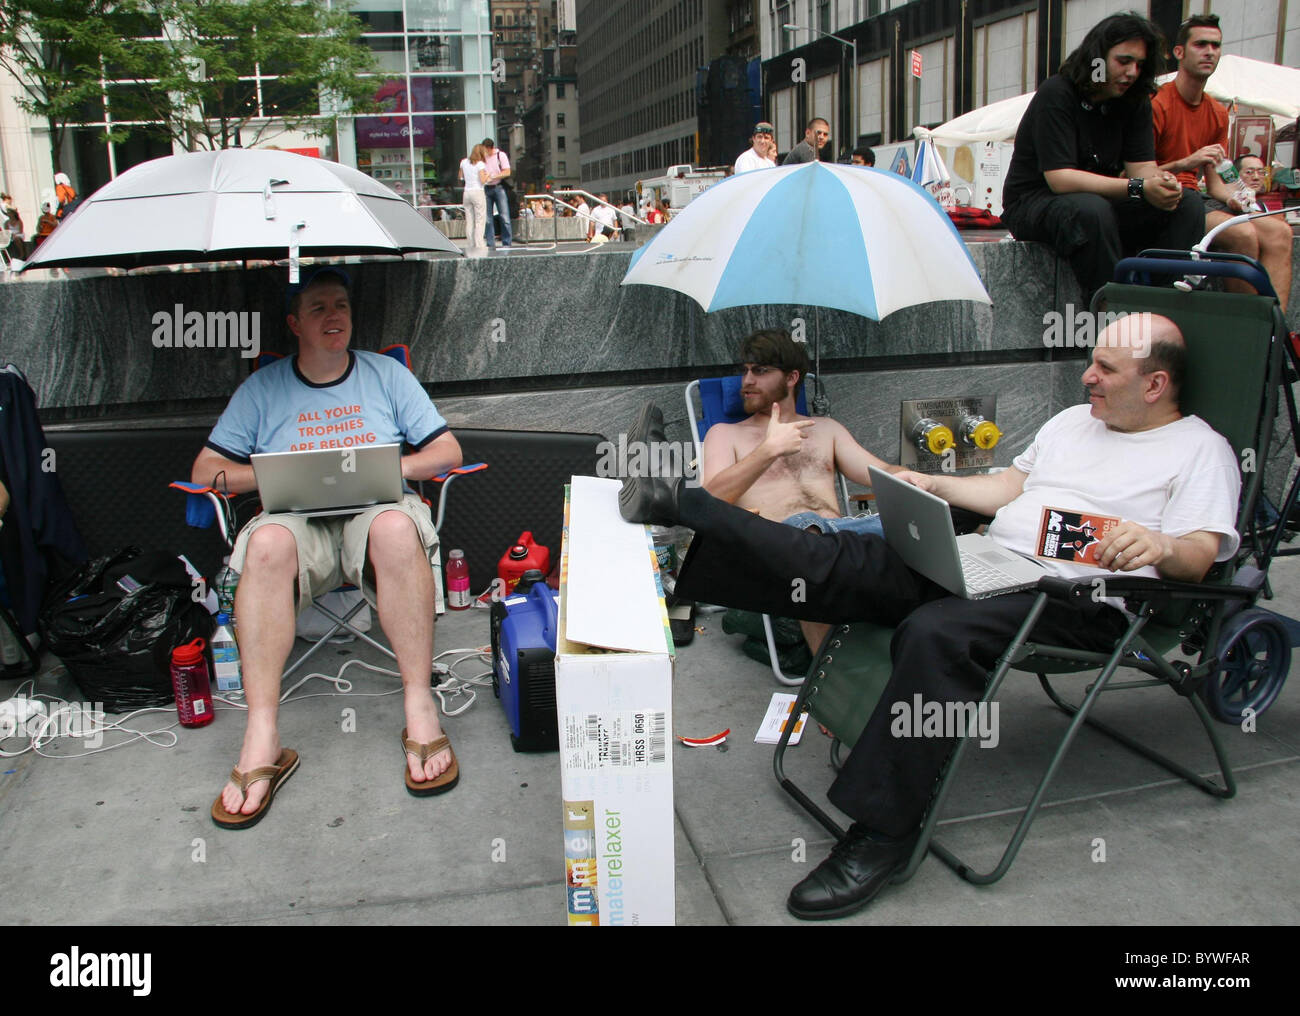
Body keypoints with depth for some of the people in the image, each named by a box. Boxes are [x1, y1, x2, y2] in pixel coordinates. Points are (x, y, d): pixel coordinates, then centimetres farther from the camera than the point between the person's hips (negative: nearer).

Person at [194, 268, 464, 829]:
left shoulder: (387, 374, 16)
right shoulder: (262, 387, 17)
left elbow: (448, 451, 10)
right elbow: (205, 470, 12)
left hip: (376, 508, -1)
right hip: (296, 517, 1)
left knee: (396, 527, -38)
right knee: (266, 543, -36)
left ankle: (419, 709, -33)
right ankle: (262, 741, -36)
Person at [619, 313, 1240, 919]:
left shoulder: (1201, 450, 6)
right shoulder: (1075, 419, 27)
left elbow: (1200, 556, -6)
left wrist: (1160, 546, -28)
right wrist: (933, 485, 19)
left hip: (1077, 598, -7)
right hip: (985, 564, 7)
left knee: (936, 633, -37)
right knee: (838, 563, -12)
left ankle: (885, 831, -30)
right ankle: (672, 501, -23)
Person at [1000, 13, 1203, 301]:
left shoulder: (1135, 101, 6)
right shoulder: (1057, 94, -14)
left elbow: (1143, 167, -1)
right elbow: (1060, 178, -24)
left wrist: (1162, 182, -27)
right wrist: (1137, 188, -30)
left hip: (1100, 204, 7)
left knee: (1188, 205, -10)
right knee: (1091, 209, -39)